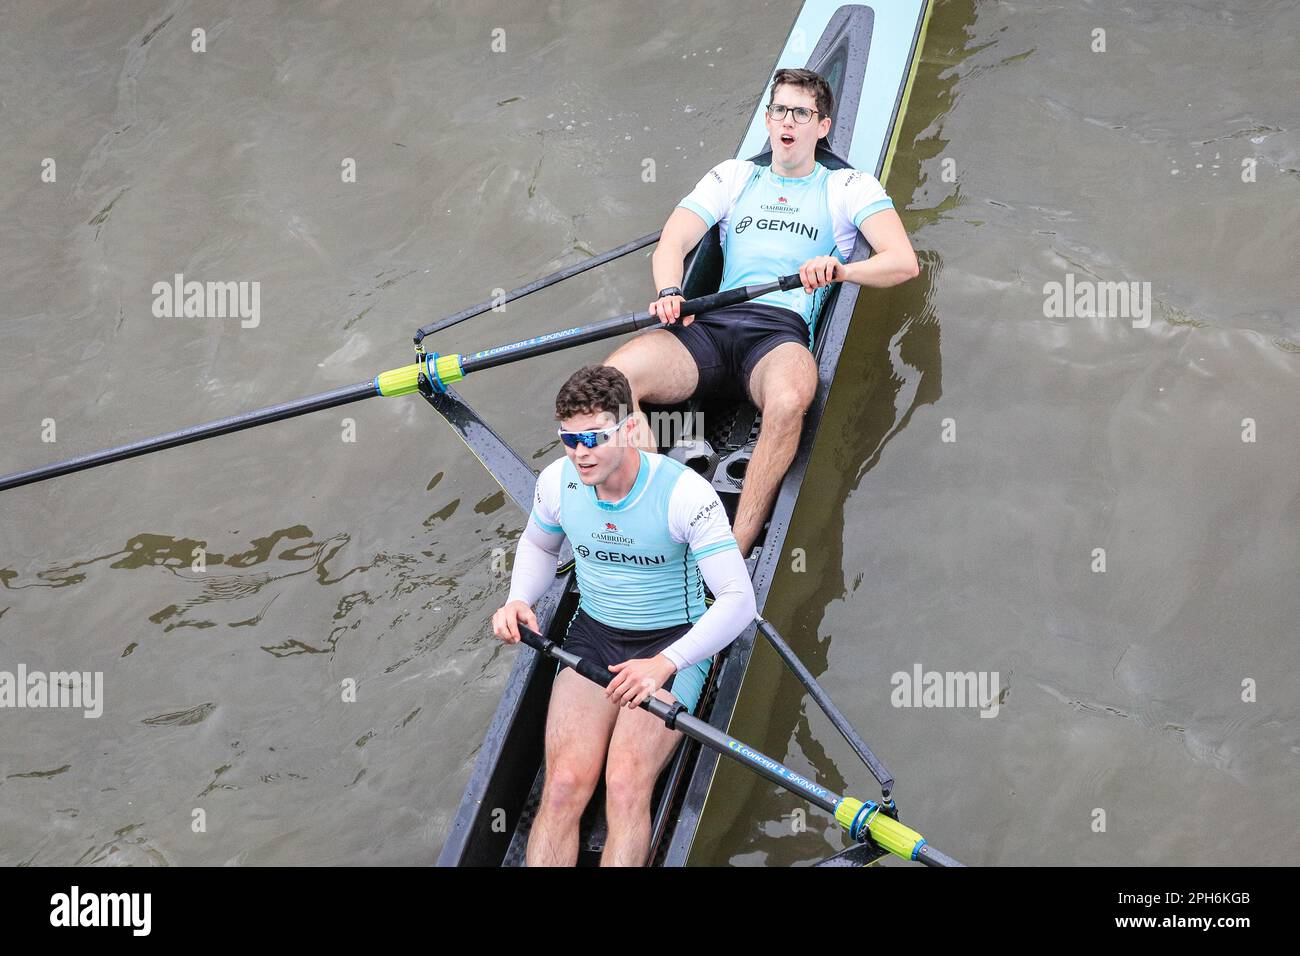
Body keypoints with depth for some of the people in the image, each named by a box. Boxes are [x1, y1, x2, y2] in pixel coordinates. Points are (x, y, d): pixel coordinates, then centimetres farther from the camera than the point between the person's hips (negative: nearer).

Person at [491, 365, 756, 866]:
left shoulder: (686, 494, -20)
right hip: (592, 636, 3)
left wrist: (663, 664, -34)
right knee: (564, 784, -20)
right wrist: (519, 601, -3)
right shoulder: (557, 481, -6)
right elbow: (538, 544, 19)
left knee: (626, 785, -26)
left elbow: (738, 600, -22)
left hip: (673, 642, -3)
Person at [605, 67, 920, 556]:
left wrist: (841, 270, -20)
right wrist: (669, 292, -11)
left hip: (783, 332, -3)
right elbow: (671, 244, 14)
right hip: (711, 325, 3)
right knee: (612, 378, -28)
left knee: (788, 402, -41)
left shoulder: (848, 187, 17)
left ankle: (732, 558, -39)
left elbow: (904, 262, 2)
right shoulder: (733, 176, 26)